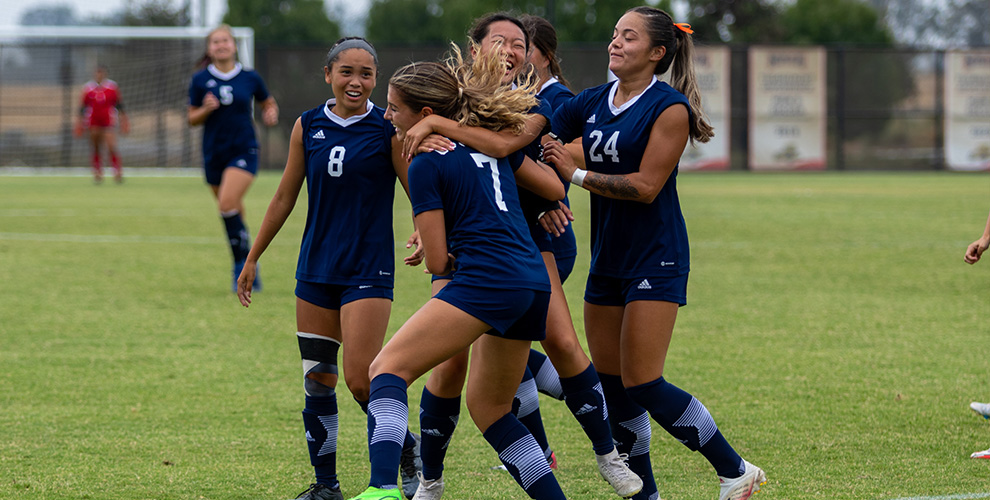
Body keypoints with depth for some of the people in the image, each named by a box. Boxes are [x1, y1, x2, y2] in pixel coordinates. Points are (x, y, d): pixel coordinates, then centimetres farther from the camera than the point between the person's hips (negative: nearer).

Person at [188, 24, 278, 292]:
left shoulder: (250, 78, 1)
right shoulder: (201, 80, 2)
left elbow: (269, 102, 17)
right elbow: (192, 119, 6)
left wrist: (271, 114, -5)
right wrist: (206, 109, -15)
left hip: (244, 150, -3)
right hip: (214, 153, 3)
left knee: (228, 204, -22)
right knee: (235, 213, 10)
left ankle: (243, 267, -13)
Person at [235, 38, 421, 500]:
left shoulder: (388, 128, -7)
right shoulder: (308, 126, 5)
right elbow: (285, 197, 14)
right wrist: (252, 259, 16)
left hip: (368, 269, -4)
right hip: (316, 268, 4)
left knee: (360, 378, -12)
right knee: (316, 379, 5)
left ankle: (408, 452, 13)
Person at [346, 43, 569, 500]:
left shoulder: (426, 164, -3)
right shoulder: (490, 140, 17)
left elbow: (437, 261, -4)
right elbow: (555, 189, 23)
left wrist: (435, 253, 19)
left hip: (485, 281, -9)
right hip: (535, 281, 9)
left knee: (389, 366, -13)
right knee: (489, 404, 22)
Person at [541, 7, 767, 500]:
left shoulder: (670, 108, -11)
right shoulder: (591, 103, 8)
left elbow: (645, 186, -17)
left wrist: (575, 173, -14)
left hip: (655, 261, -7)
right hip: (607, 259, 7)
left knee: (642, 385, -11)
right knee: (610, 382, 6)